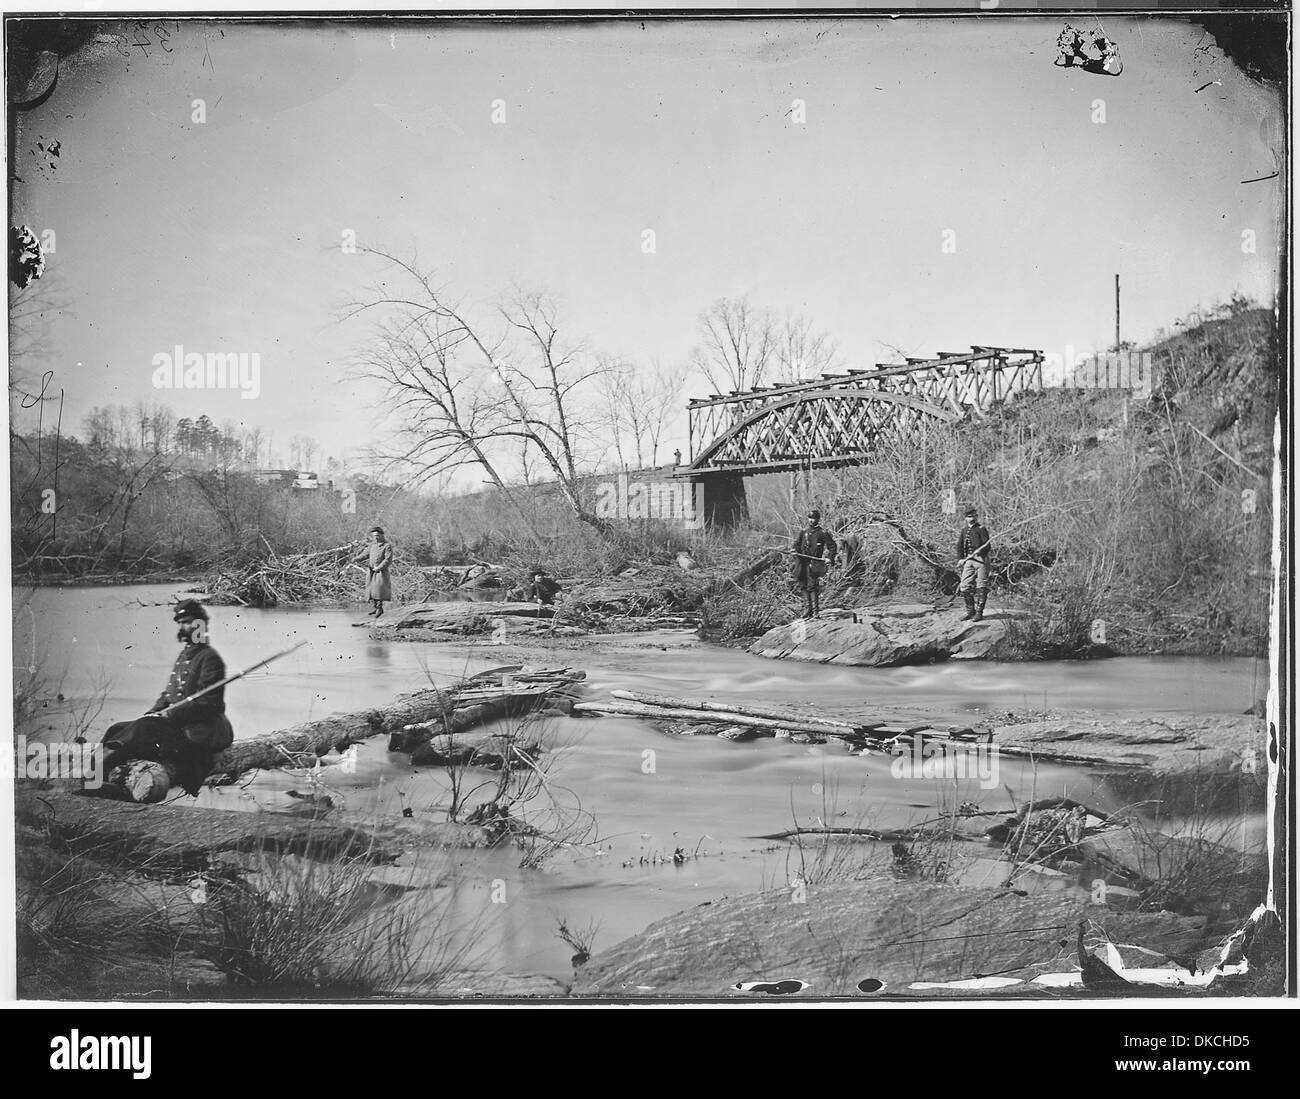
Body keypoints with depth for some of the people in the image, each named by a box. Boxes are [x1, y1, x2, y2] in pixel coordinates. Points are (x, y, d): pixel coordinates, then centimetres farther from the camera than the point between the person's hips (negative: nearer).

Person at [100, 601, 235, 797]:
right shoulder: (183, 656, 21)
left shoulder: (209, 657, -7)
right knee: (117, 730, -6)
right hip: (177, 724, 9)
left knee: (145, 728, -30)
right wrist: (153, 713, 1)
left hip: (201, 732, -9)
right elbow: (167, 695, 22)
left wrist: (166, 715, -18)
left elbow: (206, 704, -15)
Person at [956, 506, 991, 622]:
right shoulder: (964, 530, 16)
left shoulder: (981, 529, 1)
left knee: (981, 587, -4)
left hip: (980, 559, -5)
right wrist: (960, 560, 1)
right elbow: (959, 546, 13)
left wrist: (978, 551, -21)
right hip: (968, 560, 5)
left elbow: (987, 546, -6)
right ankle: (970, 611, 14)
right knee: (964, 587, 0)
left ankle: (979, 611, 3)